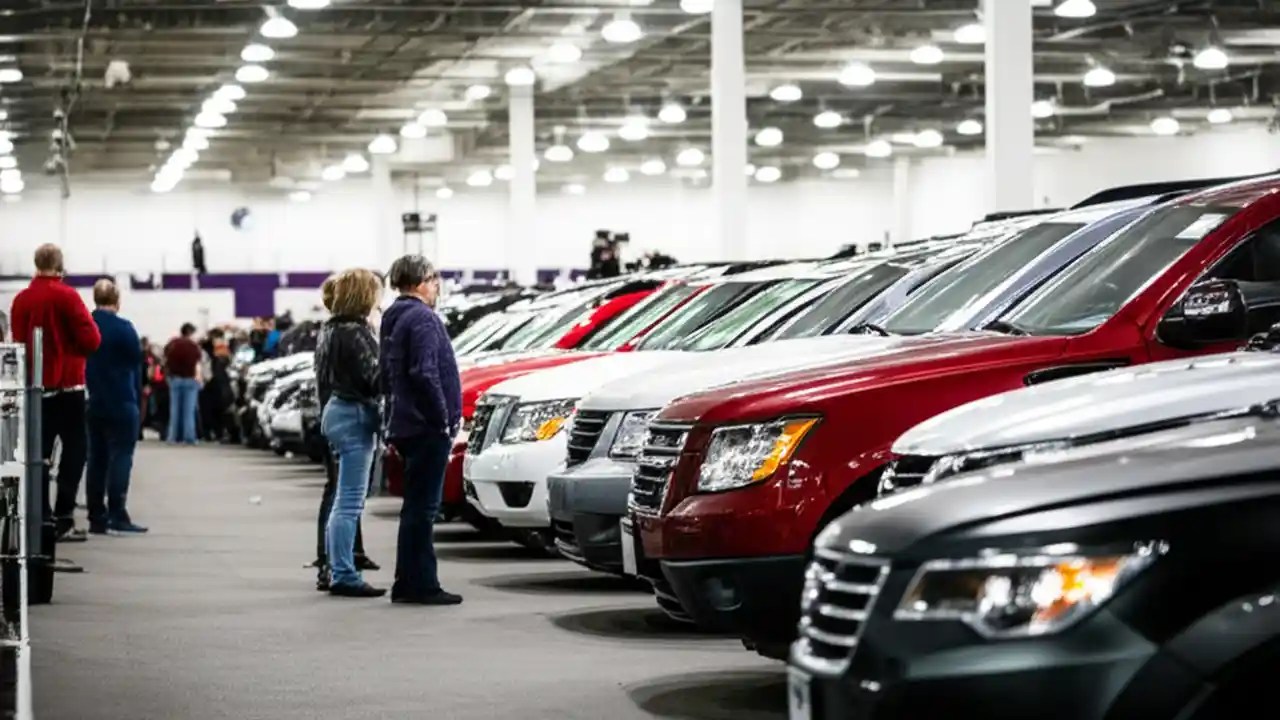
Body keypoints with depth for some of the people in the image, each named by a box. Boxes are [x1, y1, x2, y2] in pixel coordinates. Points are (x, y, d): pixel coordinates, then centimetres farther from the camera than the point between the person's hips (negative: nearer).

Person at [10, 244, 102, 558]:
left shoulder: (21, 300, 3)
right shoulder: (66, 296, -12)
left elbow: (18, 341, 11)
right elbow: (91, 340, -12)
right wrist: (75, 345, 7)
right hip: (67, 385, -5)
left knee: (40, 452, 9)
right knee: (74, 449, 1)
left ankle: (42, 517, 9)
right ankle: (63, 517, -6)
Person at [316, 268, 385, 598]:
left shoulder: (331, 330, 13)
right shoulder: (356, 332, -16)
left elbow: (322, 377, 18)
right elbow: (374, 378, -20)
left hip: (336, 411, 10)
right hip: (355, 415, -10)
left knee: (344, 500, 17)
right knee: (350, 501, -7)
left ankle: (334, 568, 22)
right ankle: (344, 576, -6)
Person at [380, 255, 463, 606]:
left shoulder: (393, 319, 18)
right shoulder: (422, 318, -14)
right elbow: (425, 374, -23)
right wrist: (443, 418, -16)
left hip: (406, 427, 10)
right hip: (427, 428, -10)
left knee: (416, 507, 15)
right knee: (422, 507, -7)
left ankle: (407, 584, 18)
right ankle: (421, 585, -5)